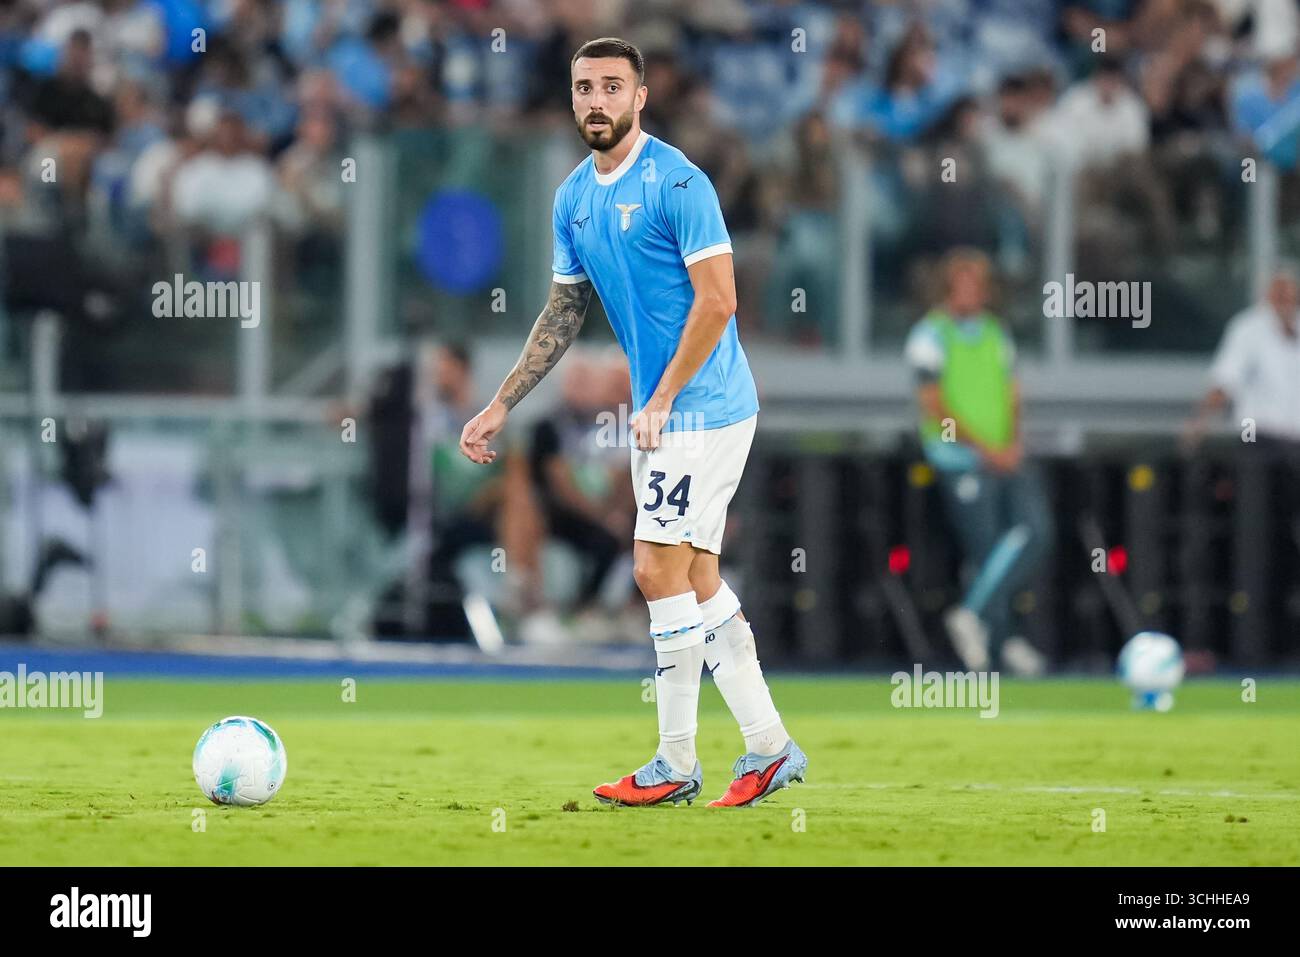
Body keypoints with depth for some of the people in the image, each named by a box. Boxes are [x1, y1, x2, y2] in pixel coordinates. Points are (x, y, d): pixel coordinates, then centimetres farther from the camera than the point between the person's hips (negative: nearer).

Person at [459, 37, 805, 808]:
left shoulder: (676, 183, -15)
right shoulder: (575, 200, 10)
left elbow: (717, 300, -18)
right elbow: (564, 313, 19)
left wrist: (660, 402, -19)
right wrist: (500, 409, 16)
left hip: (701, 407, -8)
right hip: (657, 411, 8)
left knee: (659, 571, -8)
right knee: (697, 579, 9)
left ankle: (676, 766, -1)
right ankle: (769, 747, 14)